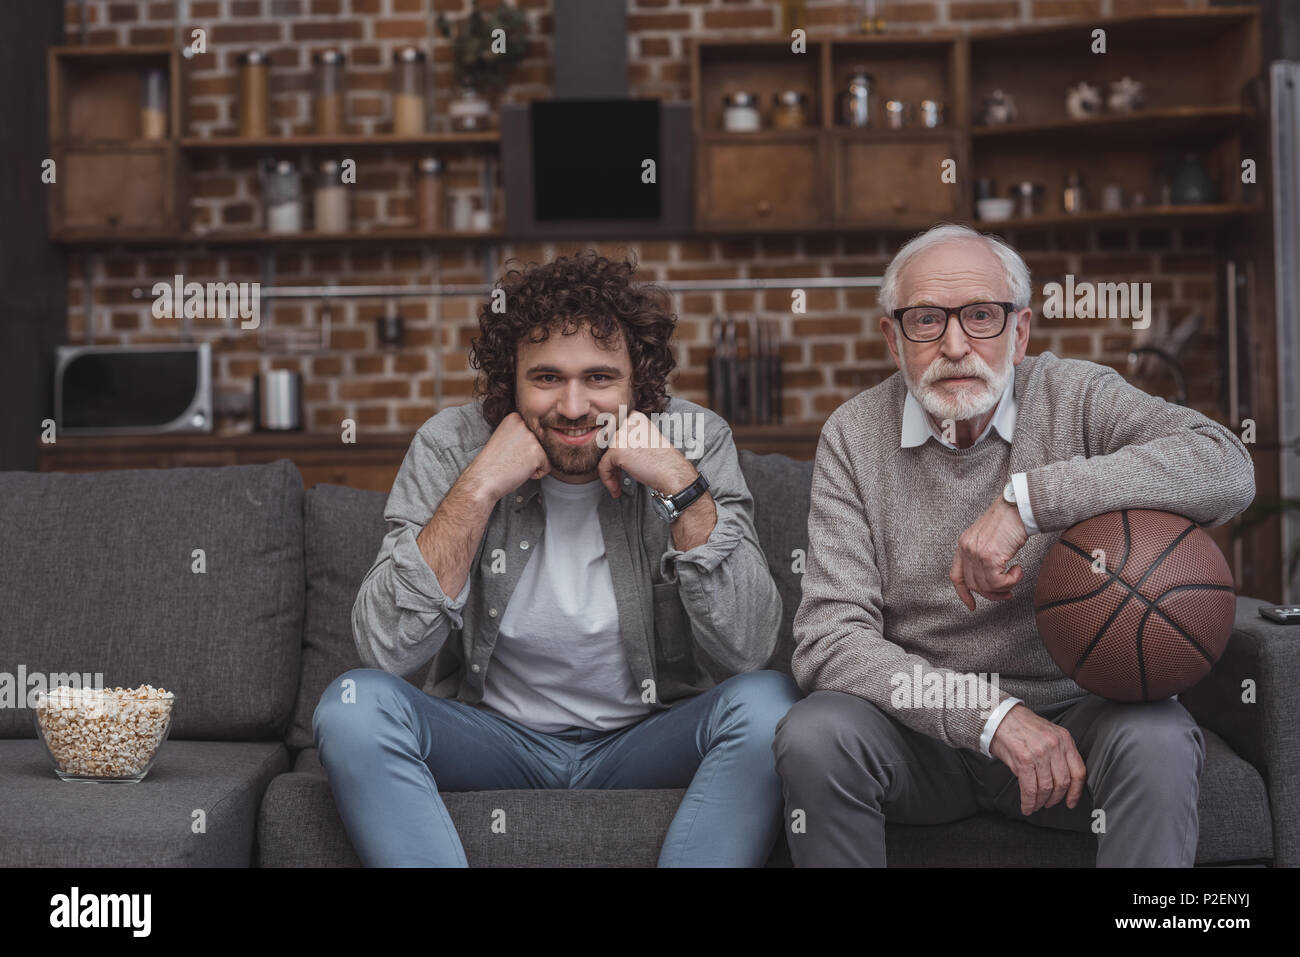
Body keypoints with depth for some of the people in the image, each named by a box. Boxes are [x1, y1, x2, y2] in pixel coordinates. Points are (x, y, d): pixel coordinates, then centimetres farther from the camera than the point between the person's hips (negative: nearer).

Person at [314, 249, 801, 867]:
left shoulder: (694, 441, -10)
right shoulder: (450, 446, -10)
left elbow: (747, 650, -18)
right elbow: (385, 648, -19)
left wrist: (683, 487, -26)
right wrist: (479, 487, -24)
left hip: (650, 739, 0)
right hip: (495, 739, 0)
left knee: (767, 704, -29)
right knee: (354, 706, -26)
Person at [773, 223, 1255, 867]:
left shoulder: (1078, 398, -5)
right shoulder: (853, 435, -5)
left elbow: (1227, 467, -24)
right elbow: (828, 639, -14)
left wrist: (1028, 498, -32)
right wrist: (990, 714, -27)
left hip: (1067, 711, 0)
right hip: (921, 726, 1)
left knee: (1157, 737, -31)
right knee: (813, 735, -29)